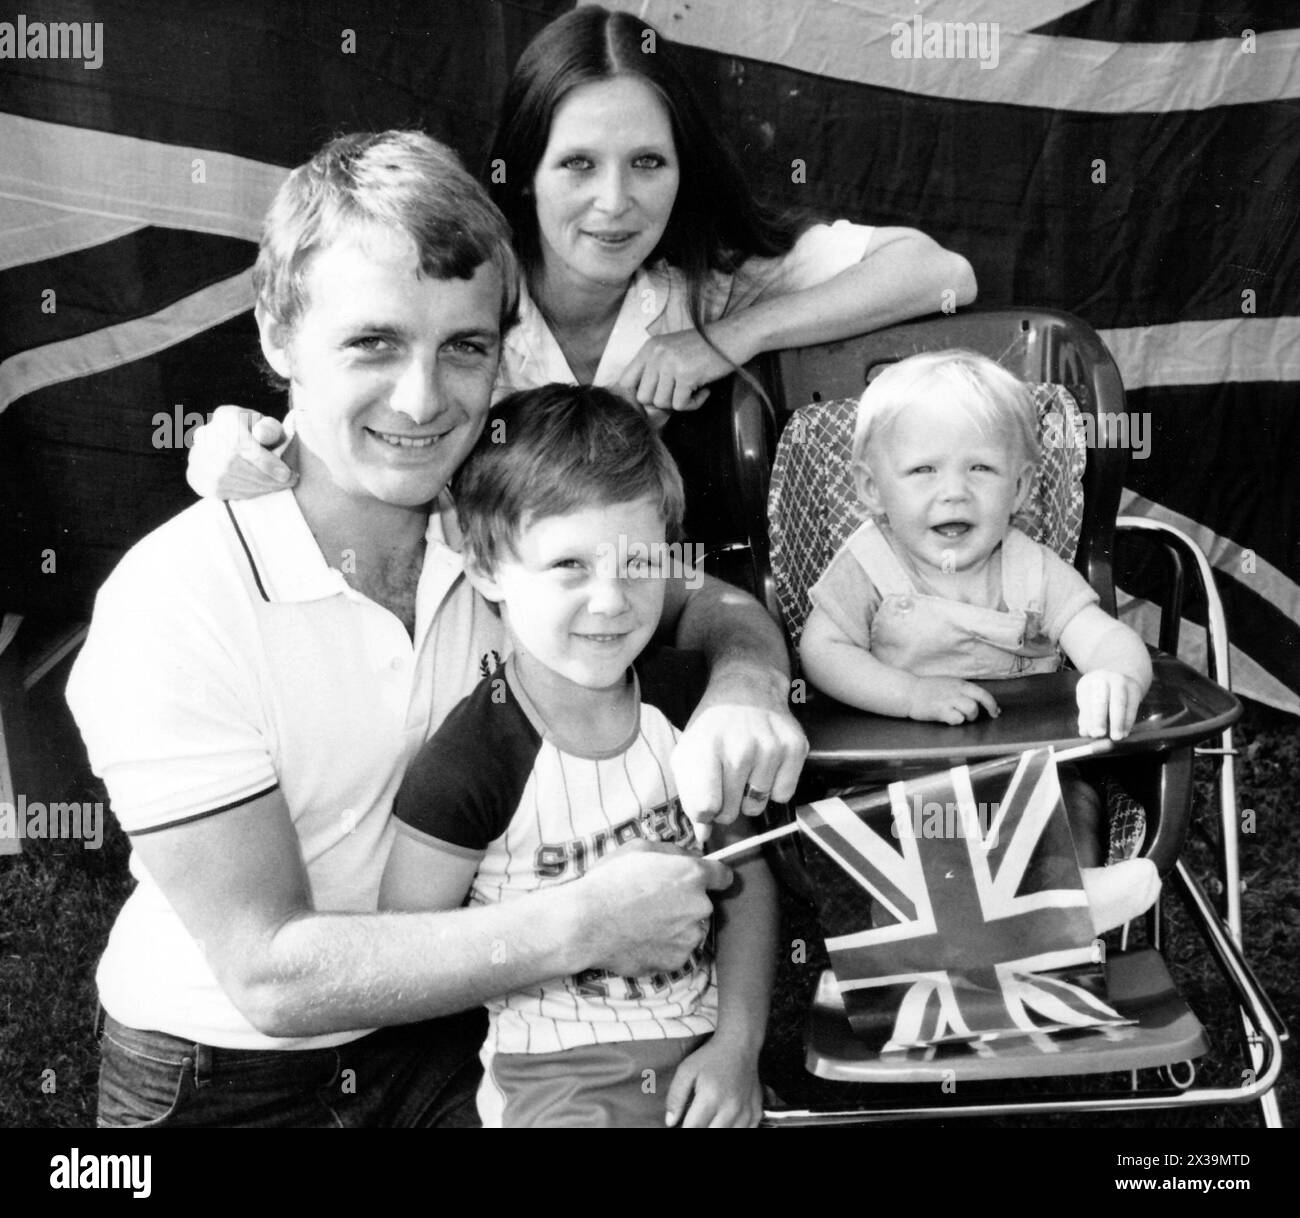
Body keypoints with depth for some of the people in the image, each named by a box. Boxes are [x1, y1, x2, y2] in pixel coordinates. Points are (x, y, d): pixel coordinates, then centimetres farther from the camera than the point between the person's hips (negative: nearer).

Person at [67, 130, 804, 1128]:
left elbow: (714, 607, 4)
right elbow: (273, 977, -21)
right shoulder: (171, 606, -22)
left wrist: (742, 686, -19)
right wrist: (582, 925, -25)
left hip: (448, 1021, 2)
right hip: (224, 1074, -1)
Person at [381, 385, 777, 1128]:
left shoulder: (686, 697, -1)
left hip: (699, 1045, 5)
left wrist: (738, 1042, -3)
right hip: (556, 1068, -4)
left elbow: (746, 876, 6)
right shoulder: (468, 765, -16)